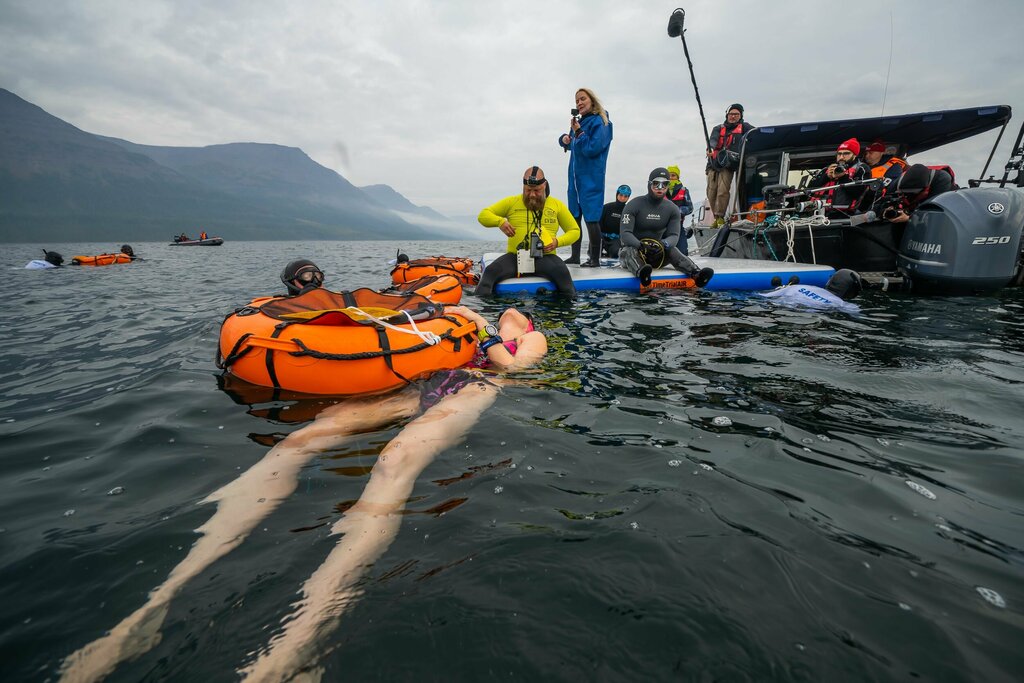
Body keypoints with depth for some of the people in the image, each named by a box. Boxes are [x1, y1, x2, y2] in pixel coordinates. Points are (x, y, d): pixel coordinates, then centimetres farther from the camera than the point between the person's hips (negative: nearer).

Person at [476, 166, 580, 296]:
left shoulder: (557, 205, 15)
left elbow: (575, 231, 18)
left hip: (545, 257, 0)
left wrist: (558, 242, -4)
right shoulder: (511, 202, 13)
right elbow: (483, 216, 13)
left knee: (563, 274, -33)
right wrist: (500, 222, -10)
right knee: (490, 272, -27)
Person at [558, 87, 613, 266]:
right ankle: (575, 256, 17)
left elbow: (592, 149, -17)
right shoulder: (580, 121, 14)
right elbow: (572, 145, 25)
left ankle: (595, 259, -2)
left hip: (591, 179, -8)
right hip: (575, 177, 8)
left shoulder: (600, 122, -8)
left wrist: (578, 132, -14)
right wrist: (564, 138, 4)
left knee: (591, 218, -9)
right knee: (574, 218, 9)